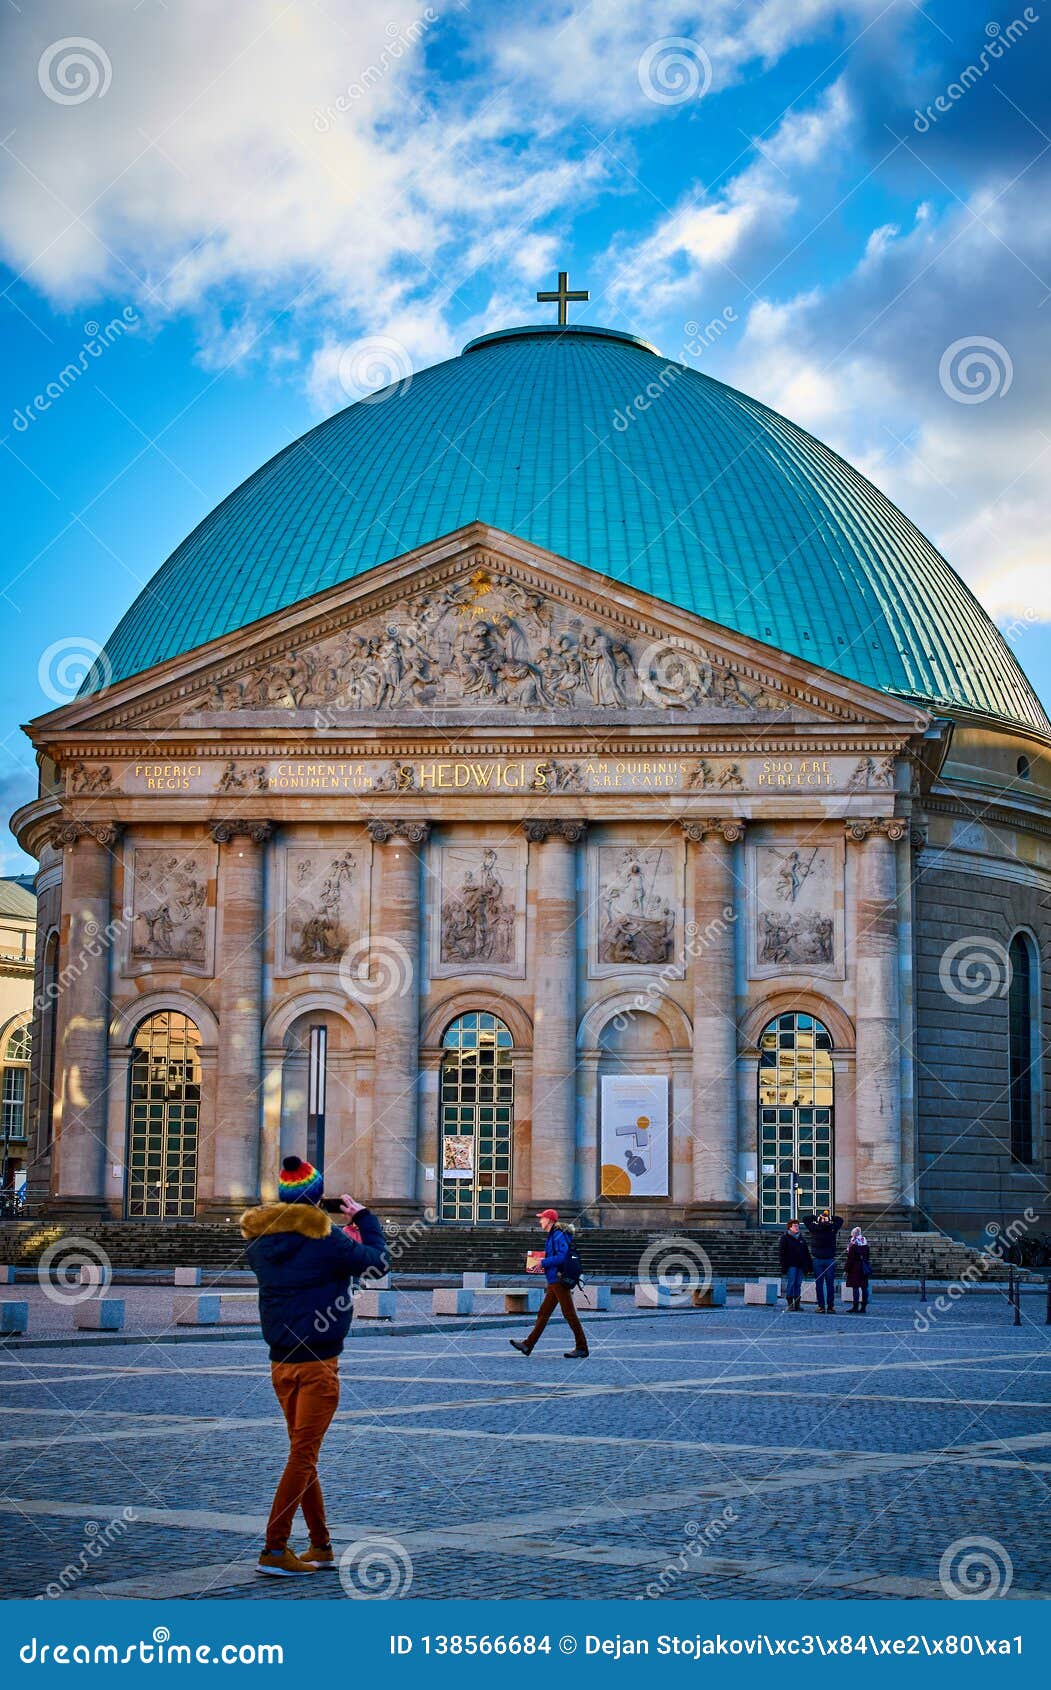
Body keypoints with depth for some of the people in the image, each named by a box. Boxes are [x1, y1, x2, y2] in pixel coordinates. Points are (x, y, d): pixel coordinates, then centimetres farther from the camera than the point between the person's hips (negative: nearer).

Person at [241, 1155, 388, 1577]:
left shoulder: (260, 1241, 3)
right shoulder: (324, 1240, -13)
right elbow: (378, 1262, -2)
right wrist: (364, 1218, 11)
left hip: (280, 1364, 6)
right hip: (317, 1364, -6)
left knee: (304, 1454, 15)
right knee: (302, 1456, -3)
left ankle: (320, 1546, 21)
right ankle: (274, 1549, -7)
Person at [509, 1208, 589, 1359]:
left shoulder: (559, 1236, -13)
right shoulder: (552, 1236, 18)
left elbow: (562, 1257, -23)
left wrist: (544, 1263, -16)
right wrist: (543, 1264, 12)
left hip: (560, 1282, -11)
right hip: (554, 1282, 11)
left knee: (569, 1314, -6)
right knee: (543, 1313, 10)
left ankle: (582, 1348, -2)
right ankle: (528, 1345, 12)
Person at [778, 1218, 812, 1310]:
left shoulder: (801, 1238, 18)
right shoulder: (785, 1238, 0)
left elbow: (806, 1253, 20)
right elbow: (781, 1253, -6)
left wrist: (809, 1266, 14)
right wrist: (784, 1266, -14)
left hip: (800, 1265, 5)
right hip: (790, 1265, -5)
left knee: (798, 1284, 5)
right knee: (790, 1284, -7)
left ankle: (797, 1304, 8)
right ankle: (790, 1304, -4)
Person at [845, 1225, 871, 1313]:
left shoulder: (853, 1244, -11)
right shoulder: (865, 1243, 9)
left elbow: (850, 1259, -13)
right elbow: (867, 1257, 15)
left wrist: (846, 1270, -9)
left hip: (855, 1269, -7)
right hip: (864, 1269, 7)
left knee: (855, 1287, -6)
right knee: (864, 1287, 7)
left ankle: (856, 1307, -8)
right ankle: (864, 1307, 9)